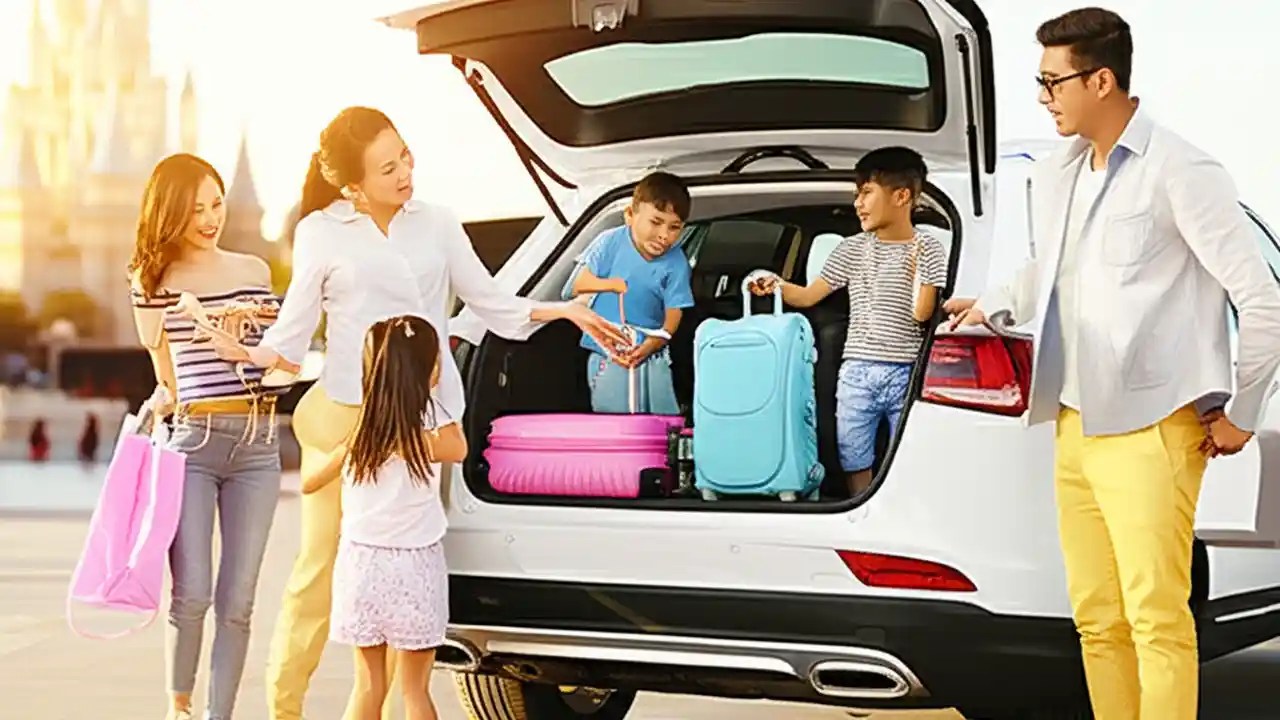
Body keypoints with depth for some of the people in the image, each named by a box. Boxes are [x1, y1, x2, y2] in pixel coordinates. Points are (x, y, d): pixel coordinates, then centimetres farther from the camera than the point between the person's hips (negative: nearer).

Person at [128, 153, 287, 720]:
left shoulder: (254, 272, 11)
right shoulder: (154, 280, 2)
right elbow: (171, 378, 2)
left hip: (257, 444, 3)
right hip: (192, 441, -3)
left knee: (237, 603, 2)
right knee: (192, 595, -8)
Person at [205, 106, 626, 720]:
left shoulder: (437, 224, 6)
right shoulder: (321, 231, -2)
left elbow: (491, 303, 10)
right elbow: (295, 326, 0)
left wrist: (563, 310, -1)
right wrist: (252, 353, -19)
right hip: (345, 416, -3)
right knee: (322, 562, -2)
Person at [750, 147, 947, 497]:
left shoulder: (928, 250, -1)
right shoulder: (852, 249, 8)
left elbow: (922, 313, -9)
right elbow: (809, 295, 10)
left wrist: (917, 262, -13)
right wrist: (778, 286, -8)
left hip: (906, 375, -3)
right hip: (856, 374, 3)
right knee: (854, 464, 5)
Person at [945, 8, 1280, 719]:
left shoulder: (1179, 172, -8)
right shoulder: (1054, 177, 15)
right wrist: (993, 306, 19)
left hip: (1148, 429, -7)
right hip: (1076, 427, 8)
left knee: (1156, 618, -9)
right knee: (1096, 619, 10)